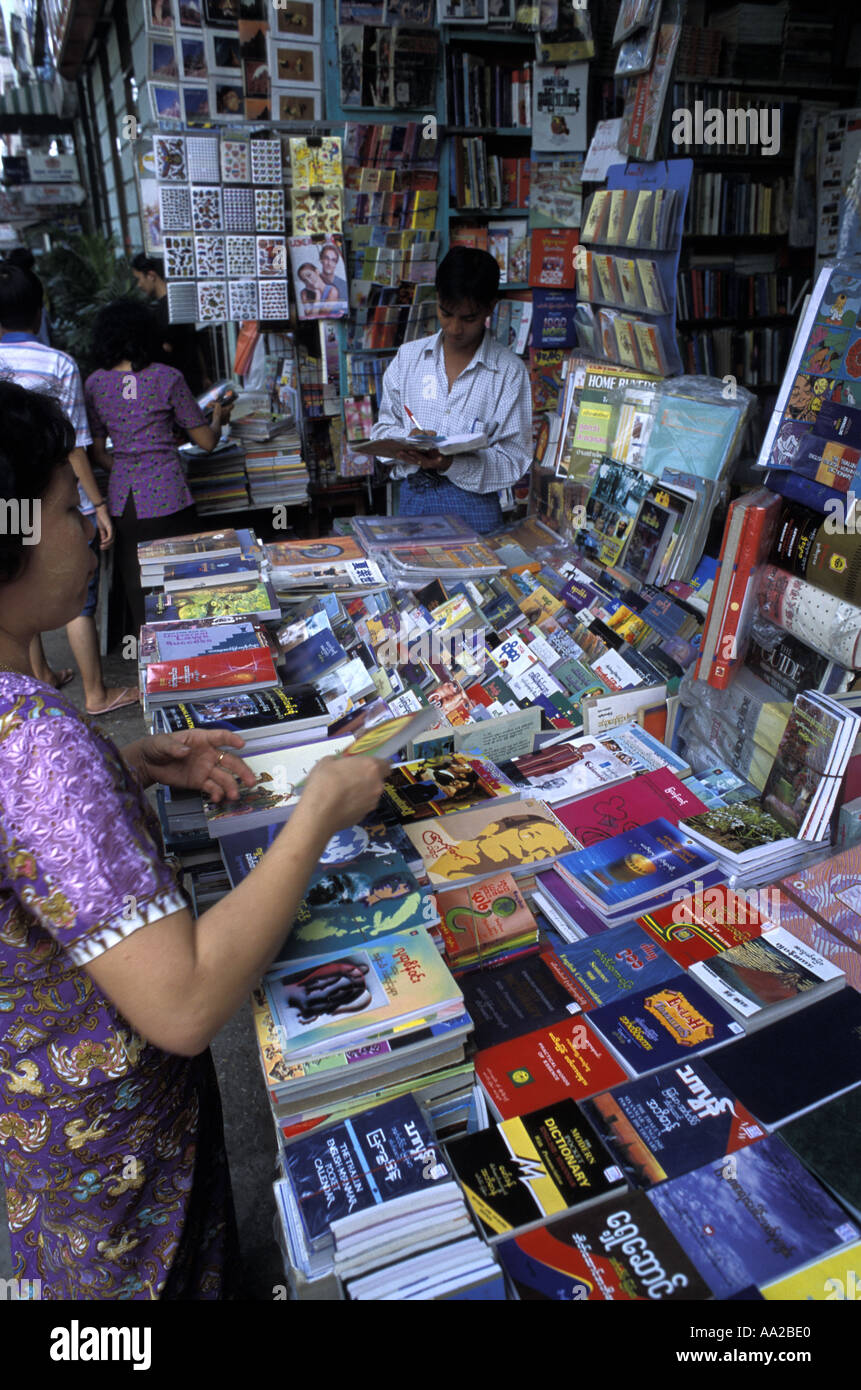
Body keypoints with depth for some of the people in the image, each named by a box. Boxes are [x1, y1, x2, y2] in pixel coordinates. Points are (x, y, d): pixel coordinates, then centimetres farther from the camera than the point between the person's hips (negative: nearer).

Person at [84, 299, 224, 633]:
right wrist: (218, 417, 21)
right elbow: (207, 442, 0)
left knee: (138, 587, 12)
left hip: (122, 501, 4)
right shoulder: (166, 377, -5)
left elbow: (97, 452, 10)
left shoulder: (94, 384, 5)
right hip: (167, 498, -4)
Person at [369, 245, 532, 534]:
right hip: (412, 498, 2)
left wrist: (451, 464, -19)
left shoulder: (509, 371, 1)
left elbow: (514, 458, -5)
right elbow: (384, 427, 15)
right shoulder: (408, 356, 12)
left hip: (473, 504, -2)